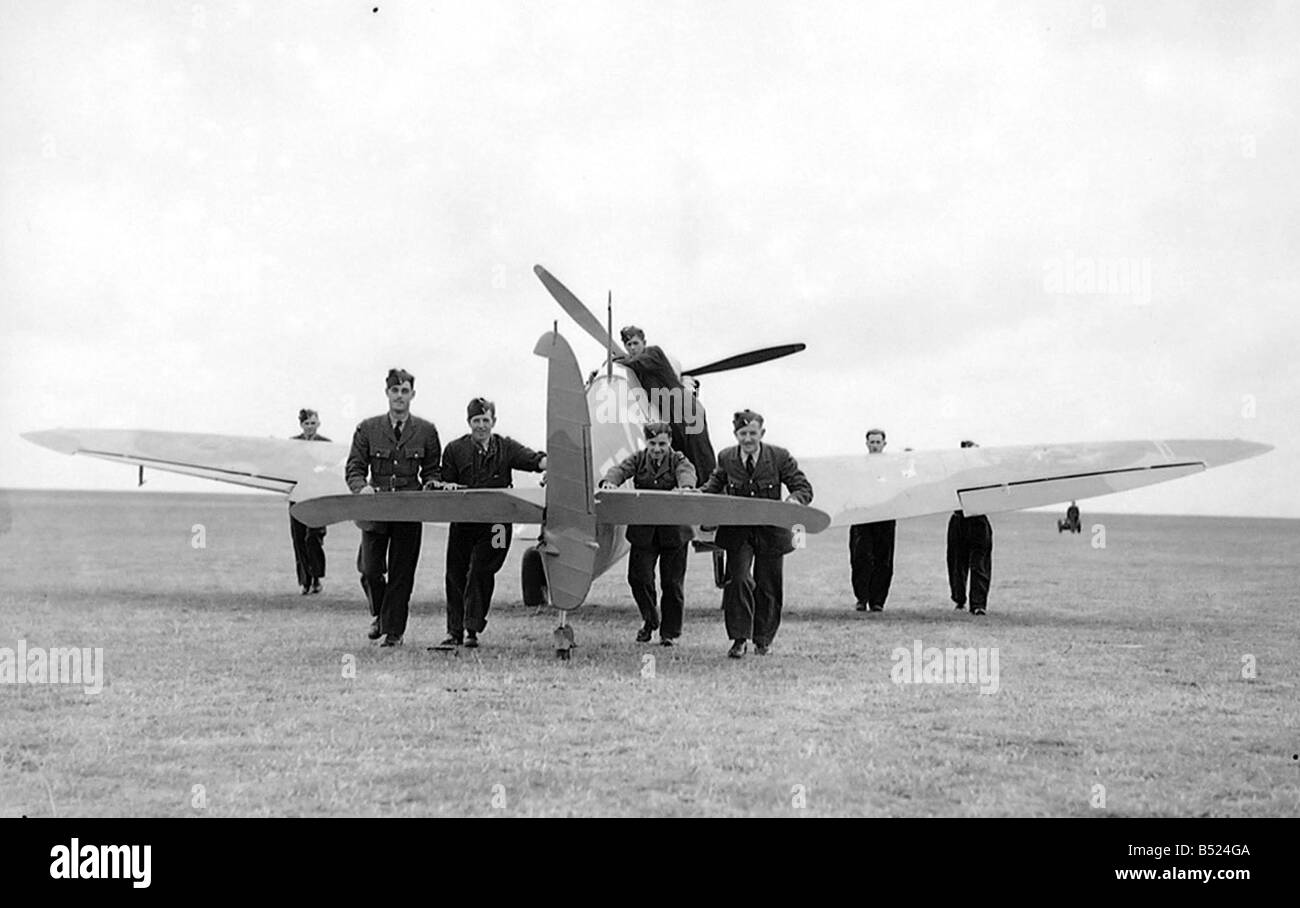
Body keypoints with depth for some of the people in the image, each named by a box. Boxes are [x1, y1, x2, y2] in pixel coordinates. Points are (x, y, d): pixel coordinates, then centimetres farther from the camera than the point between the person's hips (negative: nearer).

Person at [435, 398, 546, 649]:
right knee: (456, 574, 2)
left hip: (494, 522, -2)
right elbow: (445, 482, 14)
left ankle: (473, 629, -2)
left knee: (481, 572, -9)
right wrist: (448, 486, -10)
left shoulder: (506, 447, 6)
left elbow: (533, 459, -9)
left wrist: (549, 464, -30)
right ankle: (454, 630, 12)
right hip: (462, 522, 2)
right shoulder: (455, 449, 9)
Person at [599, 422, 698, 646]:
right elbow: (620, 469, -9)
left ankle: (669, 632, 15)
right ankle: (650, 619, 21)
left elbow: (686, 472, -18)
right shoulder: (638, 459, 8)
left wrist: (685, 486, -43)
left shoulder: (678, 460, 4)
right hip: (643, 530, 1)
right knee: (639, 577, -4)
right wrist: (609, 481, -34)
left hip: (674, 532, -1)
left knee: (672, 583, 2)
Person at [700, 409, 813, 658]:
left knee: (767, 586, 7)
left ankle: (763, 639, 24)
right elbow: (714, 485, 17)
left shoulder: (780, 457, -7)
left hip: (770, 532, 0)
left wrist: (794, 500, -27)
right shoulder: (726, 458, 0)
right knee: (737, 580, -16)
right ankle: (739, 638, -9)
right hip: (737, 531, 0)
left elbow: (804, 488, -5)